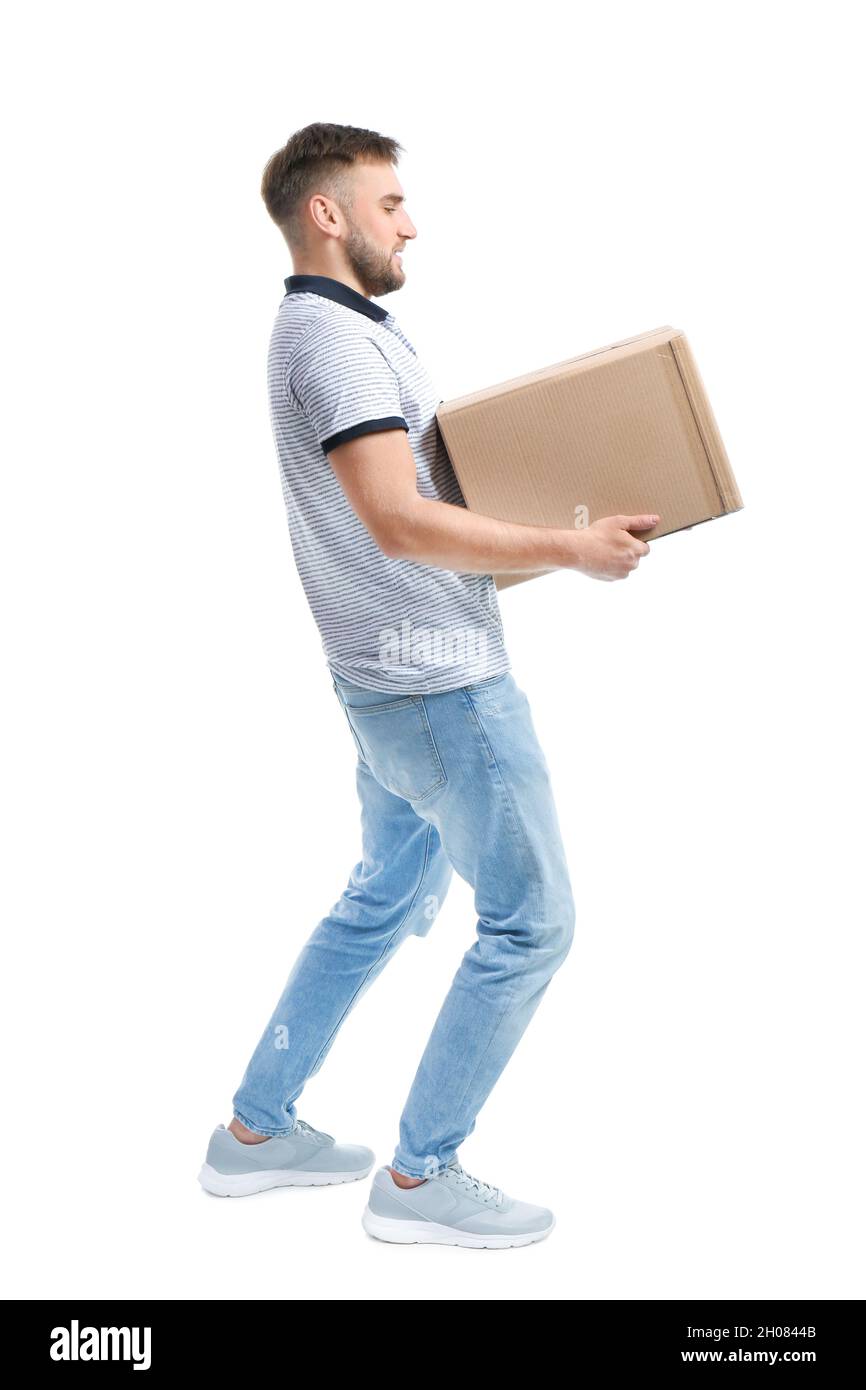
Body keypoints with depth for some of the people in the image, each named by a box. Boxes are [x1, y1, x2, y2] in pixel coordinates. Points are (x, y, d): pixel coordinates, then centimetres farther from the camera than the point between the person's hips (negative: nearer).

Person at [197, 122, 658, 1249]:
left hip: (392, 681, 10)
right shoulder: (331, 341, -17)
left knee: (384, 903, 20)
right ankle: (422, 1177, 12)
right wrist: (575, 549, -22)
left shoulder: (345, 333, 16)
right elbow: (403, 523, -26)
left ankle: (256, 1129, 30)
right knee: (530, 921, 0)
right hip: (444, 687, -10)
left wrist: (540, 528, 11)